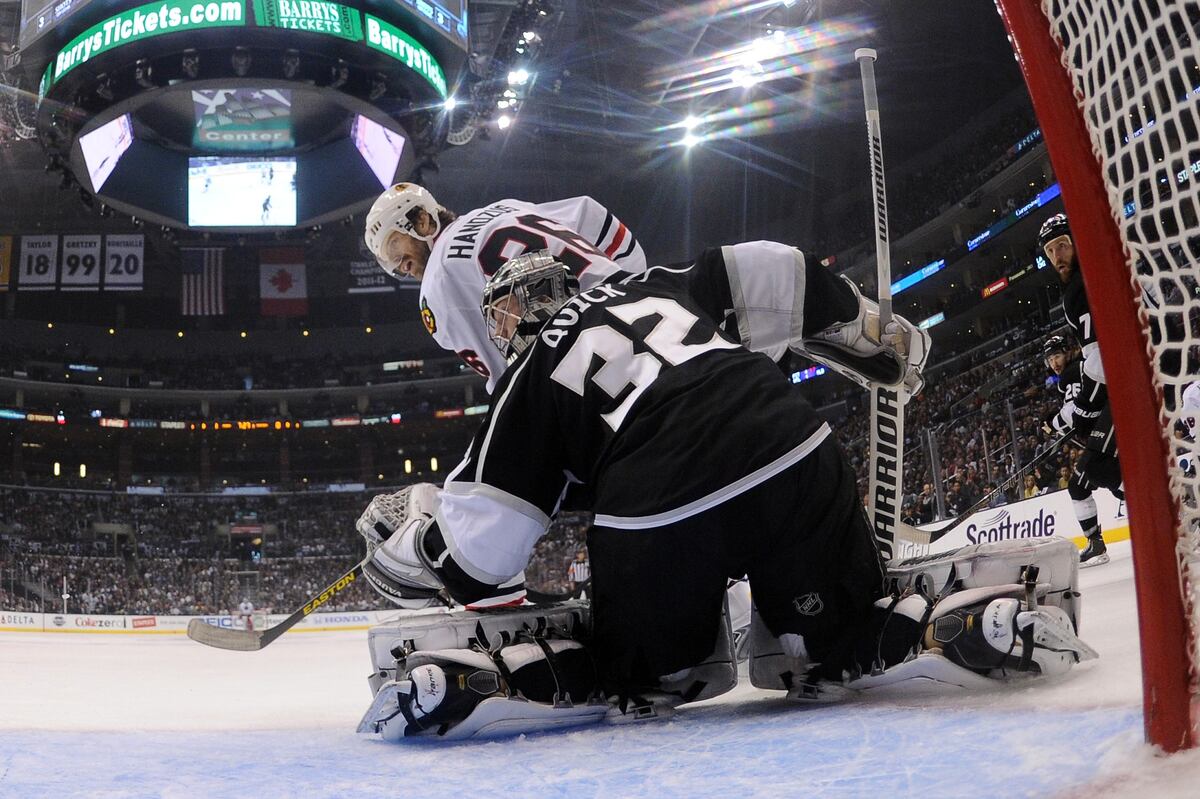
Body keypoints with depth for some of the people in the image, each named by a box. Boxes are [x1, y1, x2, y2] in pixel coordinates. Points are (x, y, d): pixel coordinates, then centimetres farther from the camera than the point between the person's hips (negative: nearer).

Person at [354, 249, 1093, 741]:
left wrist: (403, 534, 31)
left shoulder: (531, 378, 17)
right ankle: (989, 625, -4)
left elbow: (477, 545, 10)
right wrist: (877, 337, 40)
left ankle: (464, 681, 1)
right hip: (797, 460, 3)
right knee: (842, 637, 24)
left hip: (660, 517, -3)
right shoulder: (657, 285, 29)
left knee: (646, 666, 24)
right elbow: (778, 276, 28)